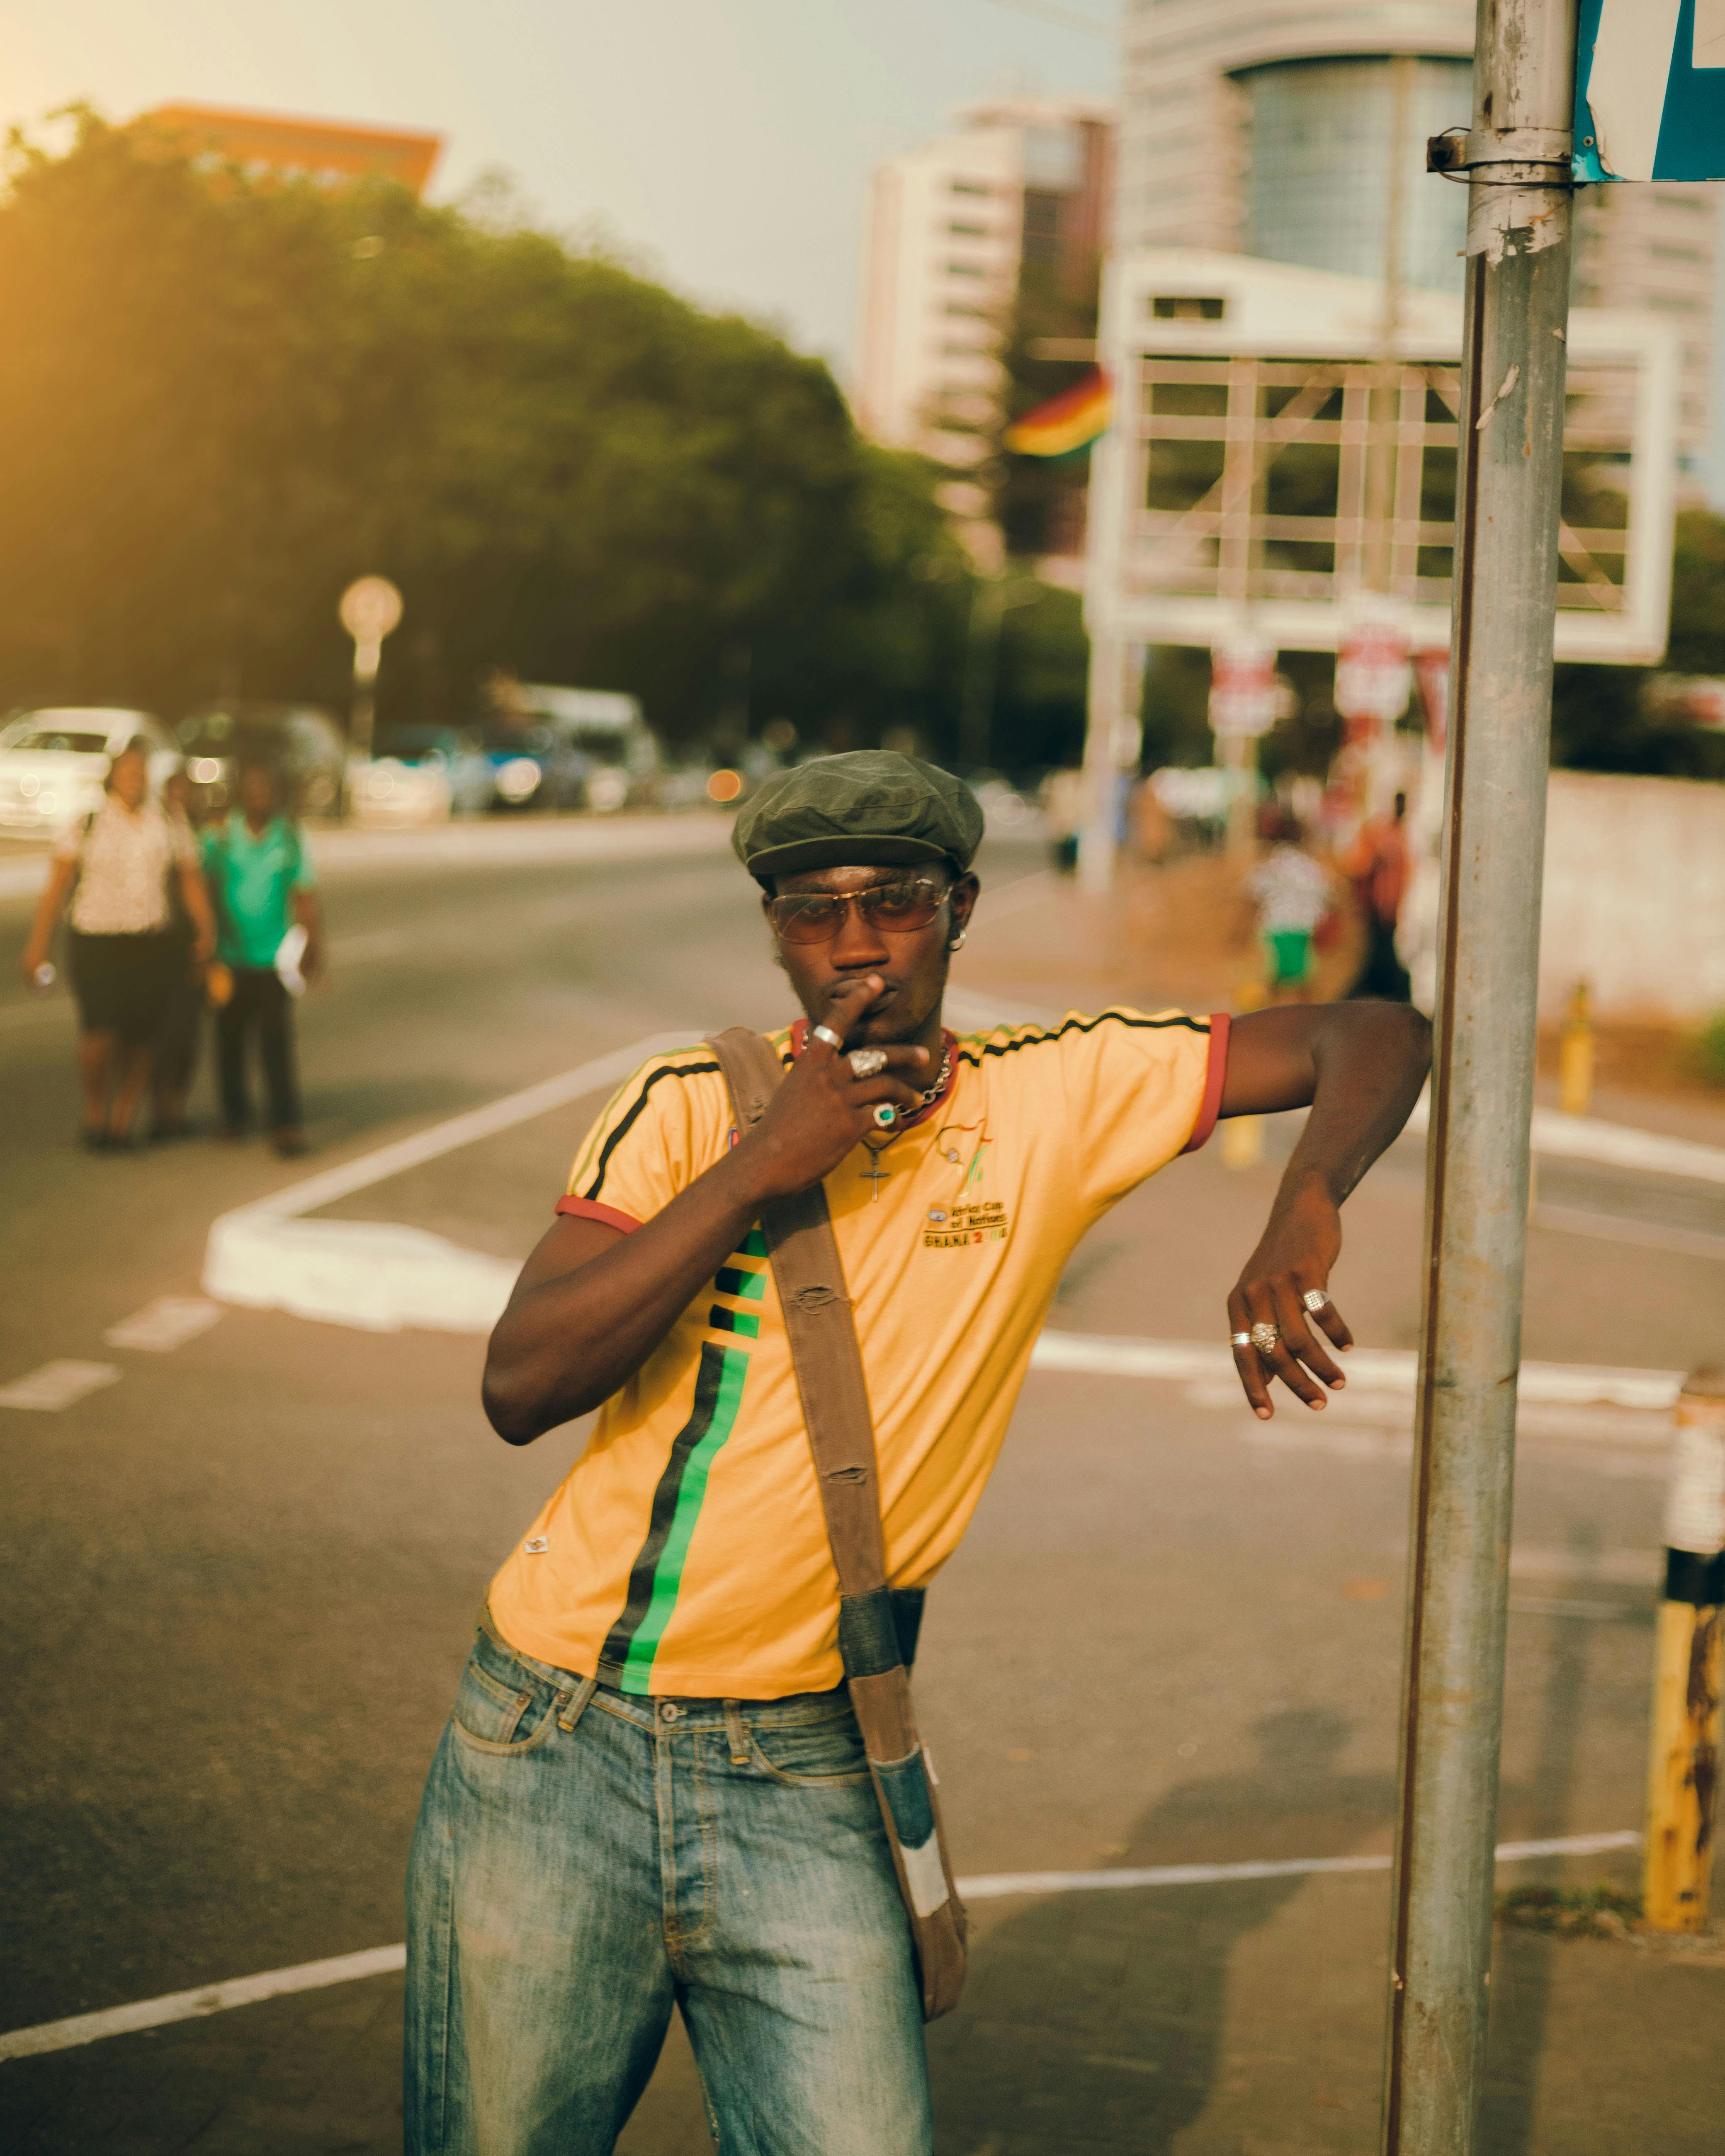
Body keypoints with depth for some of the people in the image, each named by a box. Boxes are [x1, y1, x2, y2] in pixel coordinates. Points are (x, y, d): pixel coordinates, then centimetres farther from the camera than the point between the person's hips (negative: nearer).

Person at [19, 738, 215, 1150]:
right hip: (94, 942, -2)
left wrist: (206, 930, -8)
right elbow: (56, 887, 0)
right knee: (101, 1029, -16)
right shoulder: (87, 826, 0)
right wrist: (38, 943, -4)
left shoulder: (170, 826, 6)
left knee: (139, 1038, 2)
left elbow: (190, 882, 8)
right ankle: (95, 1112, 7)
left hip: (150, 944, 3)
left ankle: (122, 1124, 17)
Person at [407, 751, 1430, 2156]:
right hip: (557, 1742, 0)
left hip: (802, 1774, 1)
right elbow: (520, 1389, -14)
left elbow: (1374, 1039, -1)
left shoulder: (1057, 1098, -2)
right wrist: (759, 1166, -19)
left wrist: (1304, 1213, -21)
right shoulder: (694, 1106, -4)